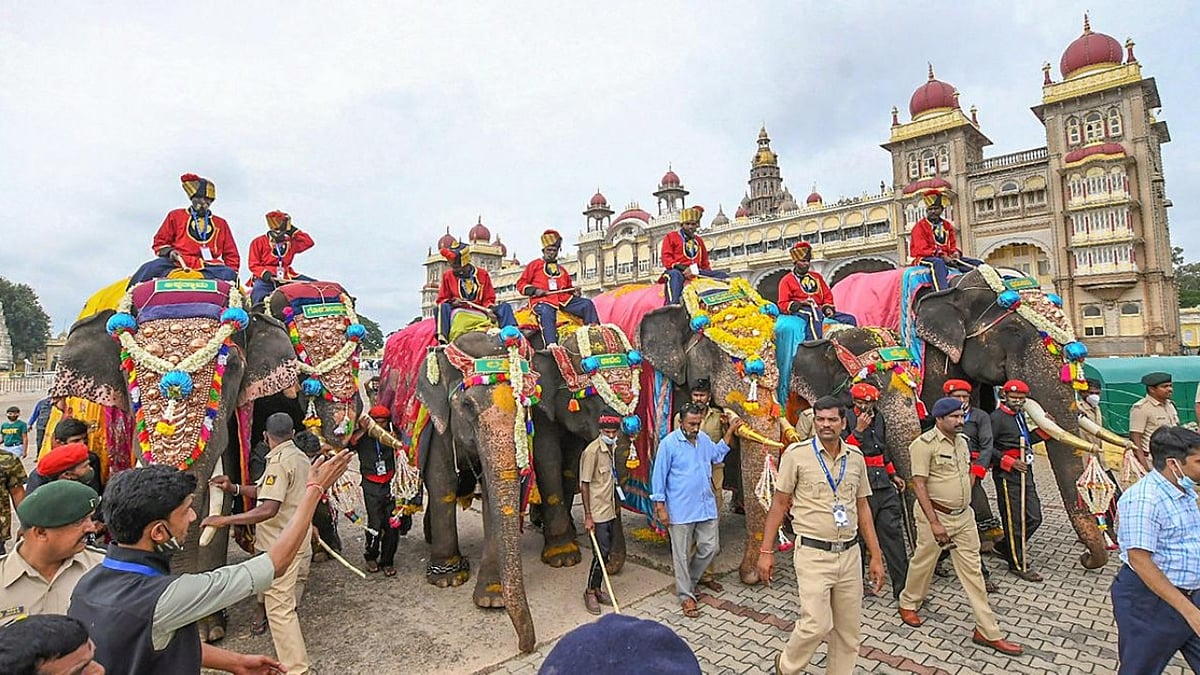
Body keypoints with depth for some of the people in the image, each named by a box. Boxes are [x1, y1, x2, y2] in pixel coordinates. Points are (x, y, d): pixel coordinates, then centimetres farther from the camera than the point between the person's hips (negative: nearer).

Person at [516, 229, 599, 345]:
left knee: (587, 304, -11)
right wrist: (534, 290, -7)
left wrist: (574, 290, 12)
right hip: (543, 300, -5)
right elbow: (521, 284, 11)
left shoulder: (562, 269, 30)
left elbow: (568, 287, 37)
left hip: (564, 300, 6)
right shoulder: (534, 265, 16)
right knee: (546, 313, -40)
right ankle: (551, 345, -55)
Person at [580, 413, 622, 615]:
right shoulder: (592, 451, -18)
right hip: (598, 513, -8)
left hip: (609, 510, 8)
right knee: (601, 553, -3)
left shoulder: (611, 448, 7)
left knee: (606, 552, 14)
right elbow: (584, 485, -17)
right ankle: (590, 592, 13)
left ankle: (597, 588, 27)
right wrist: (588, 516, -18)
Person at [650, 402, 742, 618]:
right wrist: (660, 507, -12)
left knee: (710, 547, 11)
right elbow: (659, 476, -11)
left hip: (706, 506, 6)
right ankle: (686, 595, 23)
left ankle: (687, 581, 33)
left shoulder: (704, 439, 4)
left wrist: (730, 432, 15)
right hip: (680, 509, -6)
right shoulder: (669, 443, -15)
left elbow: (717, 454, 25)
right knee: (682, 555, 6)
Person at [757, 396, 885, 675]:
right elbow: (779, 503, -4)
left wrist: (876, 557, 11)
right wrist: (766, 551, -5)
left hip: (850, 554, 5)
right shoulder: (797, 453, -8)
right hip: (813, 554, -5)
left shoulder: (856, 456, 6)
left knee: (849, 630, 11)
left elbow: (863, 507, 13)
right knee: (817, 624, -9)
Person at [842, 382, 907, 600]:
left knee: (893, 531, 5)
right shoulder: (846, 418, -7)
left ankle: (903, 586, 11)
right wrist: (859, 430, -19)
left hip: (882, 482, 6)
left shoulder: (878, 417, 14)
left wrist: (893, 474, 24)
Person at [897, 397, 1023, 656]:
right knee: (924, 562, 9)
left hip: (964, 515, 7)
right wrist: (934, 522, -21)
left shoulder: (962, 441, 7)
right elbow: (919, 484, -19)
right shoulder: (925, 444, -17)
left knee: (972, 569, 8)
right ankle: (908, 604, 33)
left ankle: (987, 631, 15)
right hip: (935, 515, -6)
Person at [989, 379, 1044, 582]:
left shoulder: (1020, 415, 15)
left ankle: (1003, 547, 29)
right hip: (1007, 475, -8)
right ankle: (1017, 564, 12)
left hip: (1025, 472, 8)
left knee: (1034, 517, 11)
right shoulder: (997, 417, -12)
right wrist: (1010, 462, -18)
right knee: (1014, 520, 0)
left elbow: (1025, 441, 23)